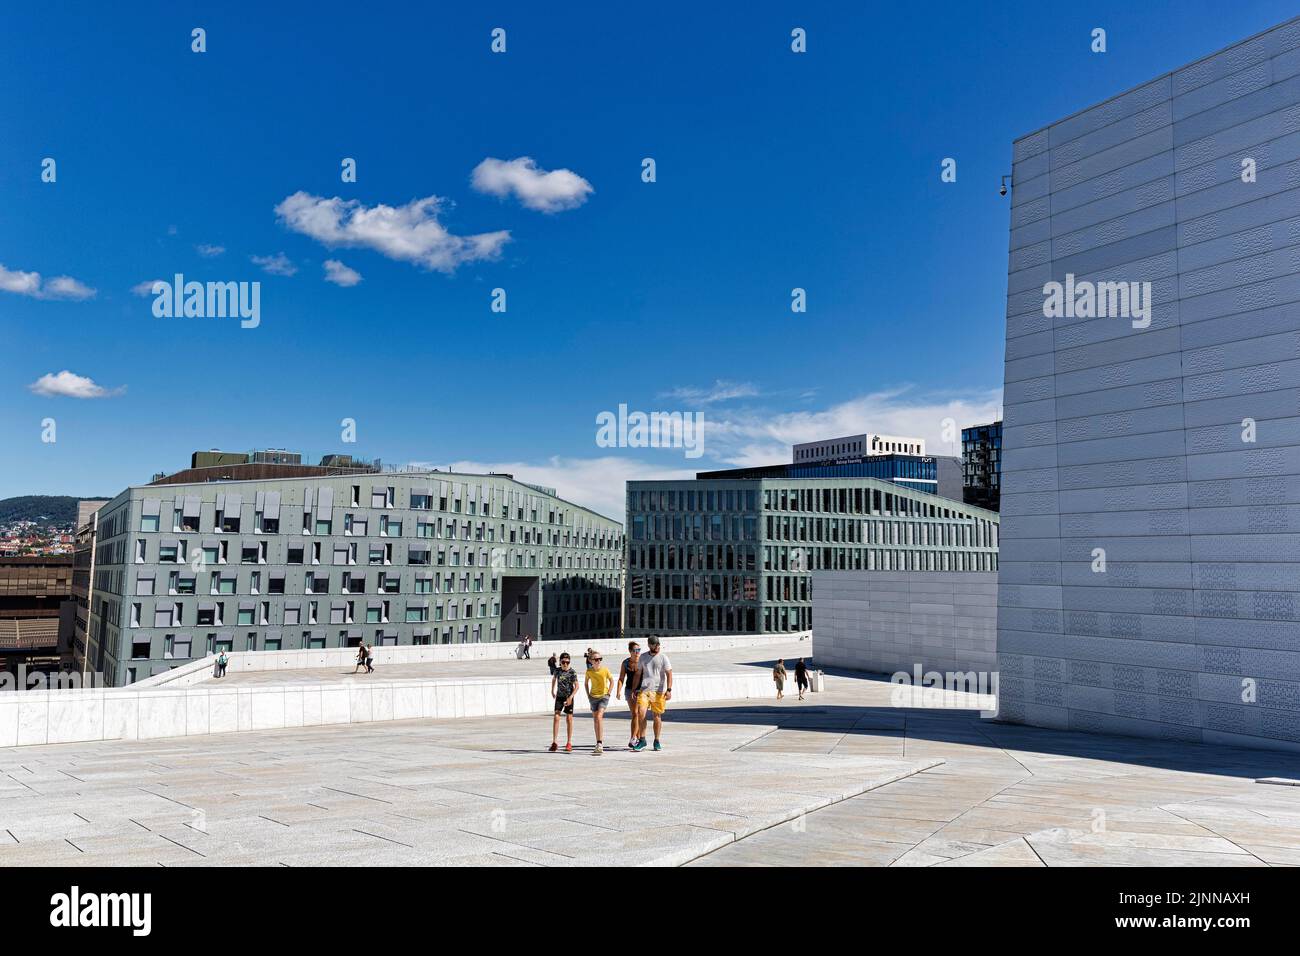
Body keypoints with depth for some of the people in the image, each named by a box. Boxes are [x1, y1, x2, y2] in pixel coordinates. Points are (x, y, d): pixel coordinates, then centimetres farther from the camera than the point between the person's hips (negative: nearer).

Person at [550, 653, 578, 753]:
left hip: (569, 697, -3)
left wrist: (570, 697, -24)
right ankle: (555, 742, -8)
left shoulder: (572, 672, -11)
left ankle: (569, 743, 12)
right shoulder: (557, 670, 0)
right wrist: (552, 690, 27)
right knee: (556, 717, -8)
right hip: (559, 697, 3)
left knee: (569, 719, 2)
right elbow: (554, 679, 22)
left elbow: (576, 686, -14)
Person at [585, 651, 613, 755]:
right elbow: (586, 683, 11)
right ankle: (599, 744, 21)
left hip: (604, 696, -3)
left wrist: (608, 693, -3)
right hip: (593, 697, 3)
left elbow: (611, 680, 3)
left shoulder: (605, 670, -12)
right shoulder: (589, 671, -6)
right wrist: (588, 695, 5)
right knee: (595, 720, 9)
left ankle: (600, 743, -22)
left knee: (599, 717, -21)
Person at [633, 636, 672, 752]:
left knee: (657, 716, 3)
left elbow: (669, 674, -2)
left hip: (659, 691, -2)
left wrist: (669, 690, -13)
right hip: (644, 690, 2)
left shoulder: (663, 657, 2)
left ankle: (657, 742, 16)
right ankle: (642, 740, -4)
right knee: (641, 713, -14)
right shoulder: (643, 657, 12)